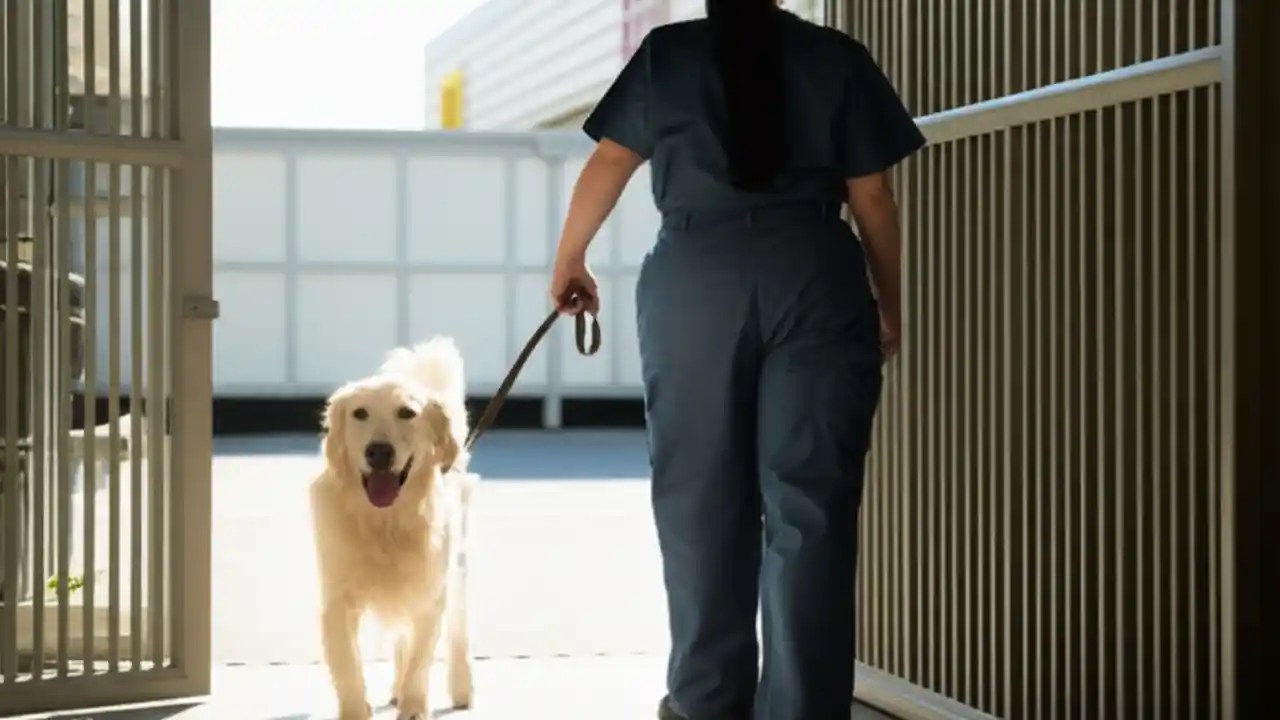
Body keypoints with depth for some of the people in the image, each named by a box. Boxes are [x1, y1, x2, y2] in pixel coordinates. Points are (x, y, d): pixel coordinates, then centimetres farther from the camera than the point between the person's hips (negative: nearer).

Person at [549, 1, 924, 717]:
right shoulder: (838, 58, 7)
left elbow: (610, 162, 11)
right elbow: (872, 193, 6)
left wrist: (569, 260, 25)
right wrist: (889, 302, 16)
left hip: (695, 282, 1)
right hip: (815, 280, 0)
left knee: (702, 497, 9)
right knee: (809, 506, -1)